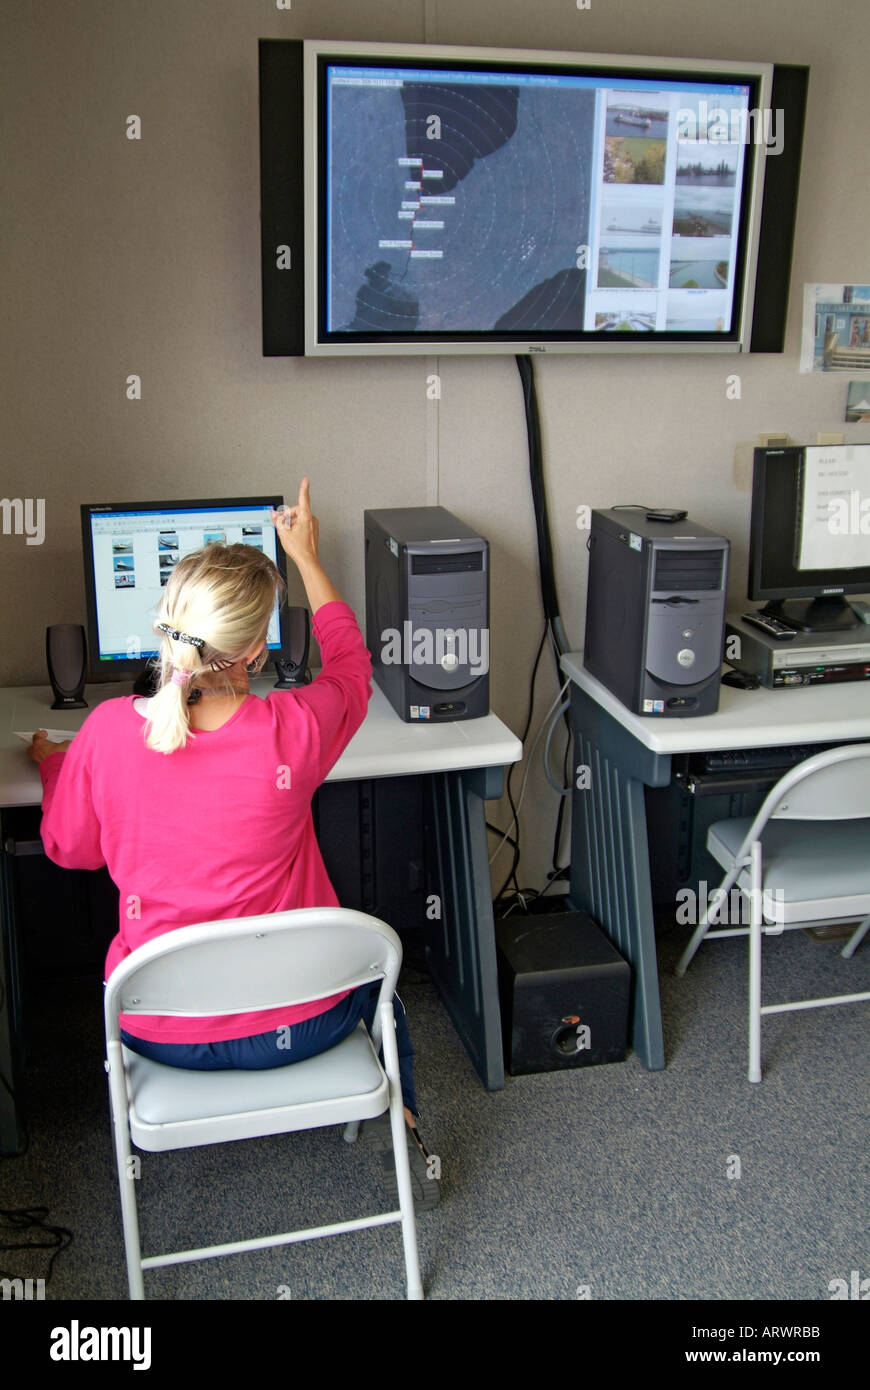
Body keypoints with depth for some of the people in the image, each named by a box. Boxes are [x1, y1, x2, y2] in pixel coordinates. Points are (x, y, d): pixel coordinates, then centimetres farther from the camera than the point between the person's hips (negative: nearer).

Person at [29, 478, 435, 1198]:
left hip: (160, 1030, 2)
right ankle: (400, 1119, 33)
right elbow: (351, 664, 2)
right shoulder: (293, 729, -23)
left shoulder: (110, 730, -19)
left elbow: (69, 847, 1)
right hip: (295, 1025, -1)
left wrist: (54, 761, 20)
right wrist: (307, 557, 14)